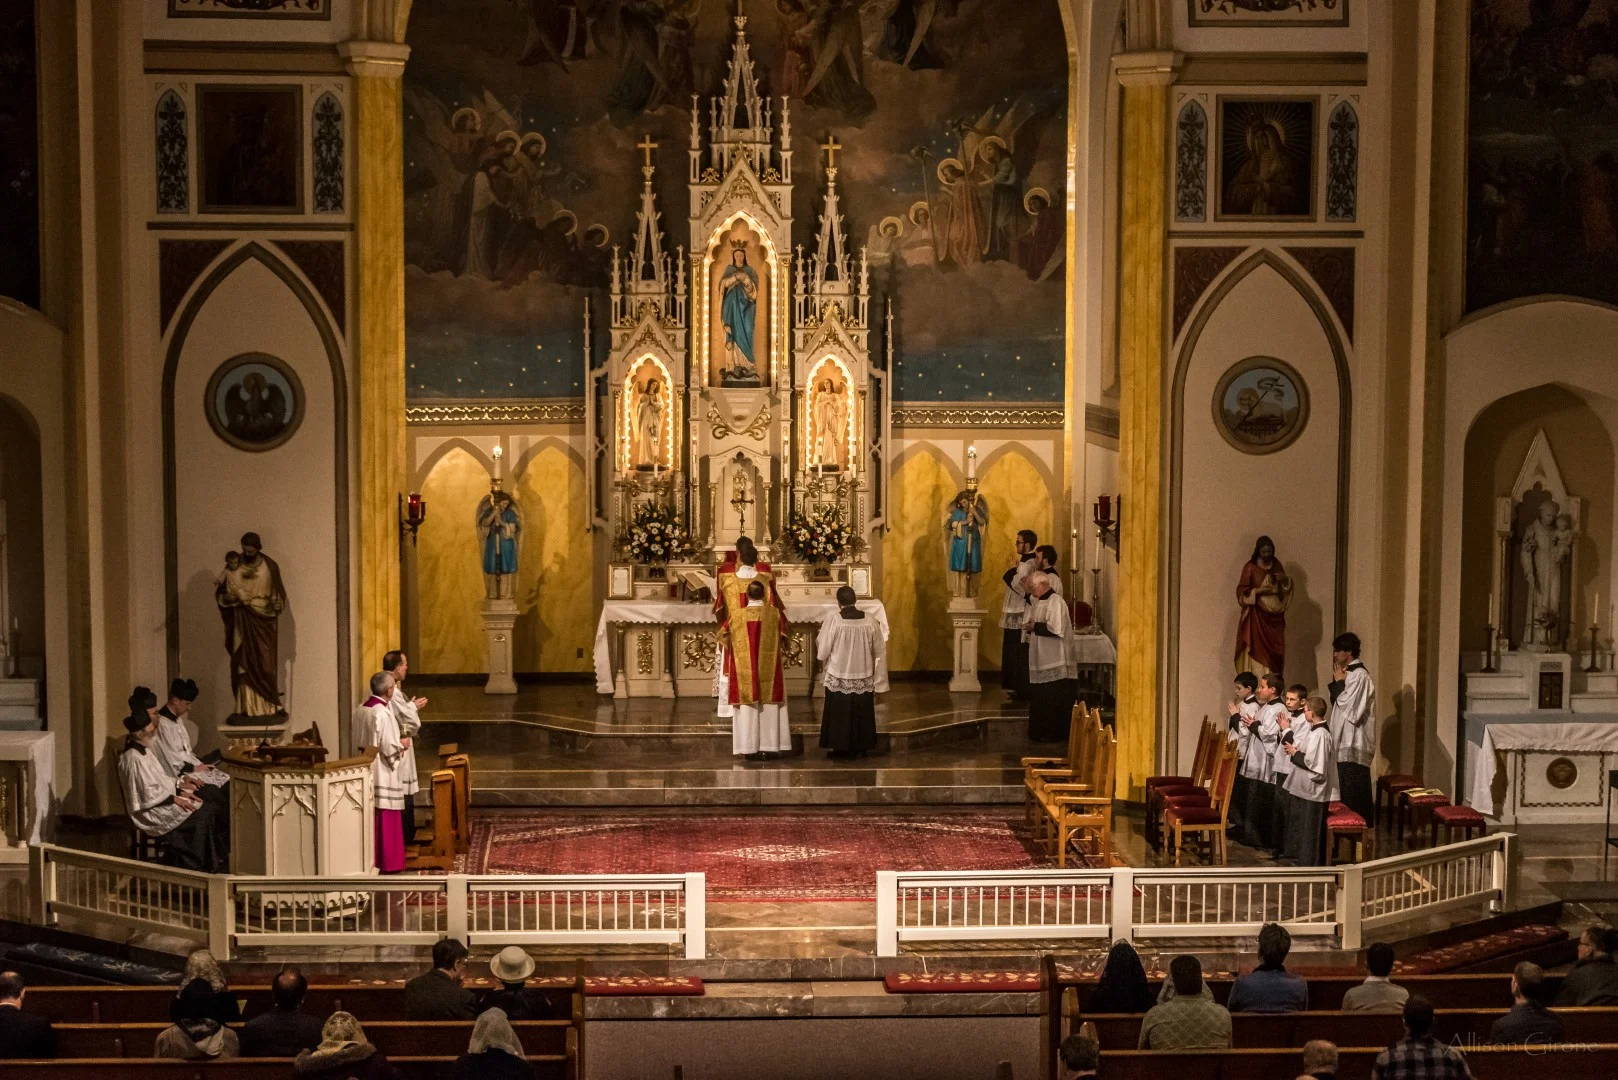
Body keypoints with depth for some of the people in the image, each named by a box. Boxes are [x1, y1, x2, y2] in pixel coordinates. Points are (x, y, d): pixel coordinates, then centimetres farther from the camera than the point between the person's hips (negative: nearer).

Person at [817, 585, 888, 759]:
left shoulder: (833, 619, -16)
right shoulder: (870, 622, -7)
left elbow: (822, 648, -9)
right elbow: (880, 654, -1)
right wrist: (879, 683, 8)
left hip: (839, 679, -2)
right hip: (864, 679, 2)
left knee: (840, 714, 11)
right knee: (861, 714, 14)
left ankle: (839, 747, 16)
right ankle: (860, 747, 21)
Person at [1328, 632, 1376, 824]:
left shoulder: (1359, 675, -15)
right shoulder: (1349, 674, 15)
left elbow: (1347, 706, -20)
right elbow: (1338, 703, 17)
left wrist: (1339, 682, -8)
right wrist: (1337, 682, 4)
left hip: (1354, 744, -10)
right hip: (1347, 741, 10)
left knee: (1354, 794, -8)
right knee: (1349, 792, 12)